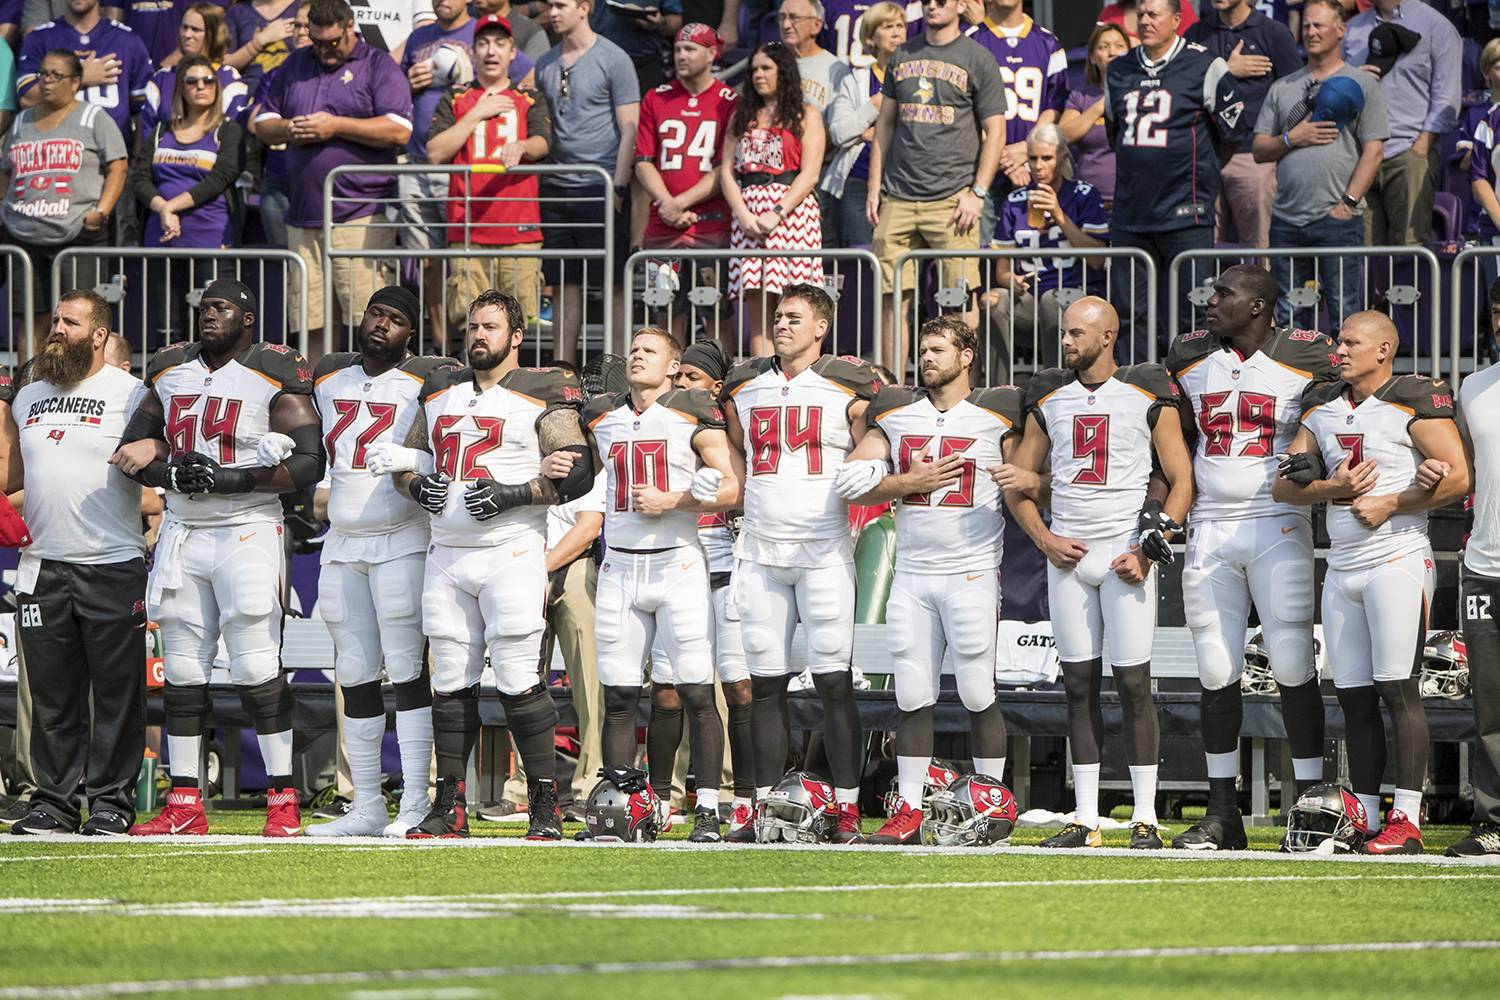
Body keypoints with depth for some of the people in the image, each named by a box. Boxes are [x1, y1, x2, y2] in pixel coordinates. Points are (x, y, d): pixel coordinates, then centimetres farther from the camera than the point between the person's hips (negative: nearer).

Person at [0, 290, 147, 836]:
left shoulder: (128, 394, -2)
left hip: (112, 565, -5)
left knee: (116, 691, -2)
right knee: (51, 693, 6)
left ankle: (112, 799, 3)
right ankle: (53, 800, 10)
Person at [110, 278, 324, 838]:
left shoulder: (273, 378, -5)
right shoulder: (171, 373, 13)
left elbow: (308, 465, -11)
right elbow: (131, 450, 14)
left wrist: (232, 479, -19)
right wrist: (172, 473, -7)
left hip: (248, 531, -6)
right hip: (182, 534, 6)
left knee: (256, 667, -10)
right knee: (182, 671, 5)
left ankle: (283, 803, -5)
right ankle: (184, 807, 9)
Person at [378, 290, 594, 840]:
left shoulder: (542, 396, -2)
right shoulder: (441, 392, 16)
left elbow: (577, 474, -8)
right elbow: (403, 463, 23)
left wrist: (511, 495, -17)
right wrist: (420, 487, 1)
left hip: (512, 551, -6)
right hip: (447, 554, 6)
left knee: (518, 681, -10)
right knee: (451, 684, 5)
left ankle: (546, 807, -4)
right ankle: (450, 807, 8)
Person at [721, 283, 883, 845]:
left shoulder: (848, 387, -1)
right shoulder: (743, 387, 12)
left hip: (824, 551, -4)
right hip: (760, 554, 4)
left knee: (834, 682, -6)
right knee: (766, 685, 5)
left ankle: (847, 811, -4)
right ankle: (766, 807, 9)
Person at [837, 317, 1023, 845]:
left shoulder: (996, 415, 1)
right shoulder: (896, 412, 11)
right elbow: (854, 482, 7)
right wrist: (909, 482, -5)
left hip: (972, 573, -4)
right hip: (911, 575, 4)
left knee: (978, 693, -3)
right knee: (912, 696, 2)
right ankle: (908, 811, 4)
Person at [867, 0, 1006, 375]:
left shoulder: (977, 59, 2)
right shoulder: (903, 56, 16)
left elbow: (994, 133, 0)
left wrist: (978, 193, -9)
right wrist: (875, 186, 12)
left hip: (952, 199, -4)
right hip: (898, 199, 4)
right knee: (892, 298, 3)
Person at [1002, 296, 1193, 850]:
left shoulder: (1148, 398, -1)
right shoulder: (1049, 399, 11)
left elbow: (1182, 481, -1)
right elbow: (1017, 482, 16)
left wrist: (1149, 550, -10)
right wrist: (1045, 540, 1)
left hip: (1124, 553, -4)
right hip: (1067, 554, 4)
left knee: (1134, 684, -6)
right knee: (1079, 685, 5)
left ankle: (1144, 819, -3)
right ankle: (1085, 820, 8)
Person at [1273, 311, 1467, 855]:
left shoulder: (1413, 403, -7)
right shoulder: (1323, 408, 13)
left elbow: (1457, 476, -15)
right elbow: (1282, 485, 14)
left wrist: (1390, 504, -13)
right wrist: (1331, 488, -5)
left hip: (1398, 560, -7)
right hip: (1342, 566, 7)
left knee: (1399, 689, -9)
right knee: (1354, 697, 7)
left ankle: (1406, 820, -8)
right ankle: (1365, 818, 11)